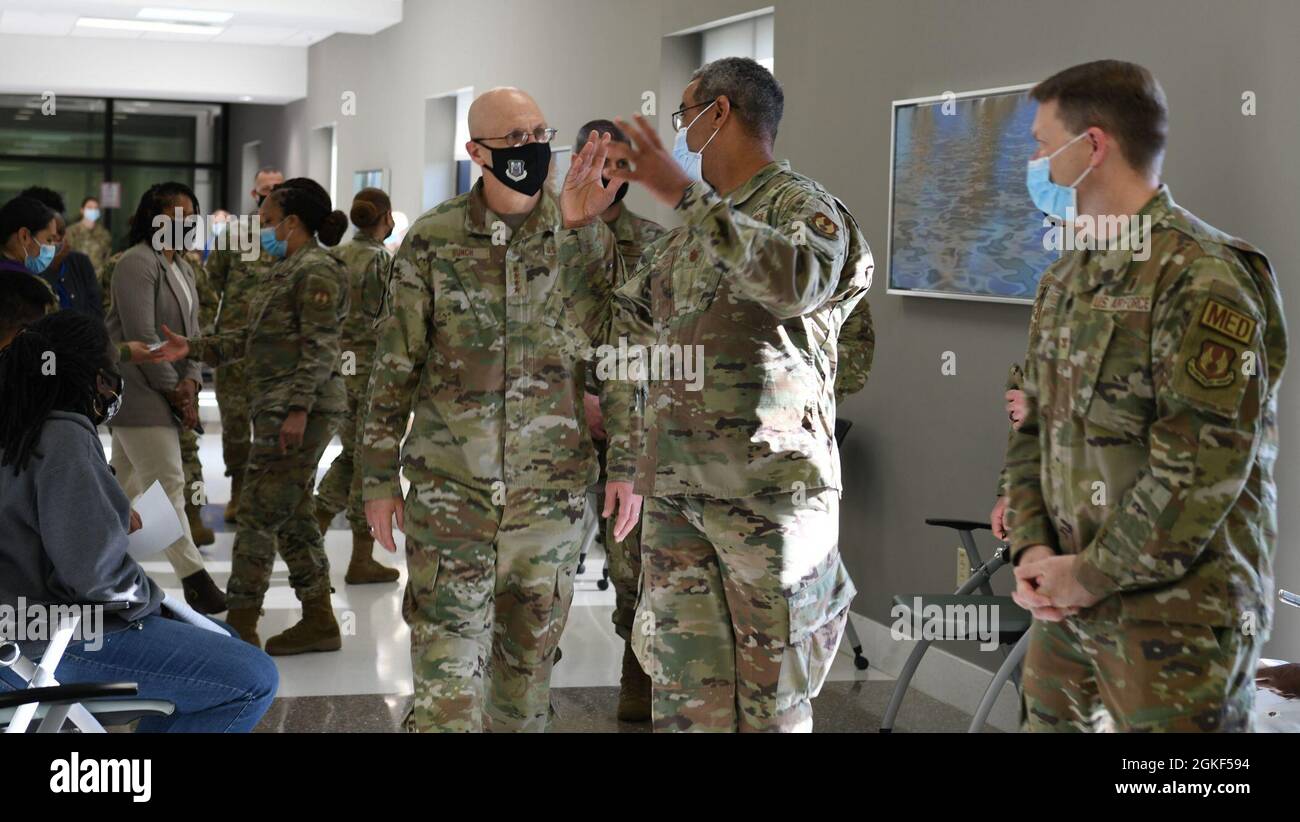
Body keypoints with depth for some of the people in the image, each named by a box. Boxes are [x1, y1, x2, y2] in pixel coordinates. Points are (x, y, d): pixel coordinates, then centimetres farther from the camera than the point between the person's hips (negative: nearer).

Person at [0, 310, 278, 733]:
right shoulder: (65, 438, -19)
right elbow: (94, 569, -25)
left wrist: (116, 520, 19)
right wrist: (152, 601, -8)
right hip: (58, 648, -11)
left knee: (220, 641, 22)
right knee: (253, 680, -16)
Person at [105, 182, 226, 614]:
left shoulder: (182, 267, 15)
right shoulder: (137, 264, -13)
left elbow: (190, 330, 13)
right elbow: (142, 336, -19)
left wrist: (190, 380, -3)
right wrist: (174, 388, -14)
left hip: (166, 392, 9)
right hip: (139, 390, -9)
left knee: (129, 482, 15)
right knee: (167, 482, -10)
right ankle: (194, 580, -9)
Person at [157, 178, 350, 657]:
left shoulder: (317, 270, -10)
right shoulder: (288, 270, 20)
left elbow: (319, 348, -18)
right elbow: (251, 339, 19)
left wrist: (298, 409, -24)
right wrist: (193, 348, 10)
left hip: (301, 408, -10)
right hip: (278, 406, 10)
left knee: (259, 513, -7)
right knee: (292, 515, 12)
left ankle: (240, 628, -1)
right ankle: (319, 622, 19)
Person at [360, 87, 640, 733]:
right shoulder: (431, 241, -2)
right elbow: (394, 367, 3)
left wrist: (624, 464, 0)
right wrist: (379, 477, 2)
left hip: (553, 494, 1)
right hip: (448, 491, -1)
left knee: (529, 659, 13)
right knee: (448, 678, -4)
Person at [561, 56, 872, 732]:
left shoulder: (801, 204, -1)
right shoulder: (683, 239, 21)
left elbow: (799, 281, -25)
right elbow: (609, 330, 26)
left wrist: (684, 194, -22)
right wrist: (581, 225, 15)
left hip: (770, 492, -6)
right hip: (674, 494, 6)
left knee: (770, 701, 2)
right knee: (684, 698, 7)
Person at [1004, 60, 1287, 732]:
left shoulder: (1202, 279, -16)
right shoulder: (1065, 281, 13)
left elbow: (1204, 466, -21)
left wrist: (1090, 576, -15)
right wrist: (1032, 549, -2)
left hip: (1177, 614, -8)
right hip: (1067, 602, 8)